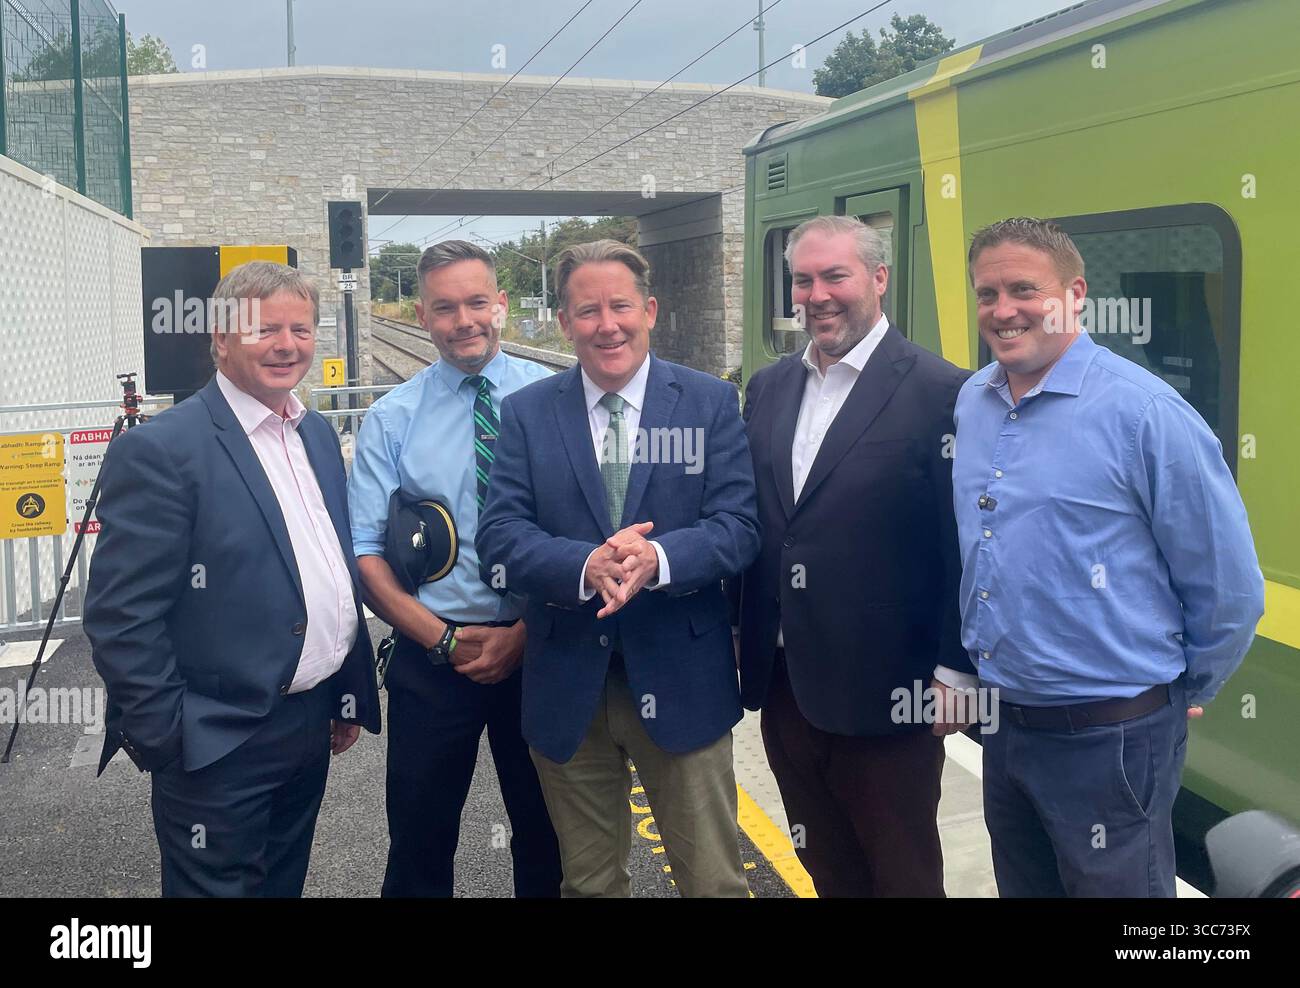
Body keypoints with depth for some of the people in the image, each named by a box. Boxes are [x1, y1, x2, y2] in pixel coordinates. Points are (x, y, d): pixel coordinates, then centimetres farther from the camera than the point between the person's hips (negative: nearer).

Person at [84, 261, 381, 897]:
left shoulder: (317, 434, 8)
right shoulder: (159, 450, -16)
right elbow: (120, 618, -17)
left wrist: (350, 693, 14)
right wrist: (166, 740, -14)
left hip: (312, 726, 7)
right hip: (221, 745, -7)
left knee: (285, 884, 20)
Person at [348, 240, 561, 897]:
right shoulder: (391, 419, 0)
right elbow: (363, 549, -3)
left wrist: (525, 634, -13)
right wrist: (444, 640, -12)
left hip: (538, 651, 0)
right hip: (431, 662, 0)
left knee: (547, 840, 15)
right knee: (420, 842, 13)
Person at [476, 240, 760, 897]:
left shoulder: (711, 403, 1)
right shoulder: (525, 412, 3)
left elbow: (738, 526, -7)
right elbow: (499, 538, -6)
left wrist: (658, 559, -27)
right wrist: (586, 566, -25)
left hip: (682, 682, -1)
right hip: (568, 689, 1)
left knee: (714, 881, 9)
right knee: (588, 884, 18)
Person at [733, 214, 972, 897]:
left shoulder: (939, 392, -11)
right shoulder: (767, 389, 8)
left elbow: (964, 546, -11)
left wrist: (953, 669, -11)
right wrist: (746, 642, 10)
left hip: (885, 695, -5)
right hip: (784, 687, 6)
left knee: (902, 873, 12)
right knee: (826, 869, 21)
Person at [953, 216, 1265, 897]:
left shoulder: (1144, 412, -16)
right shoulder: (971, 404, 3)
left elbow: (1230, 588, -9)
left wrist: (1184, 694, 2)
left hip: (1108, 737, -6)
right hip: (1003, 724, 6)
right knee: (1021, 886, 21)